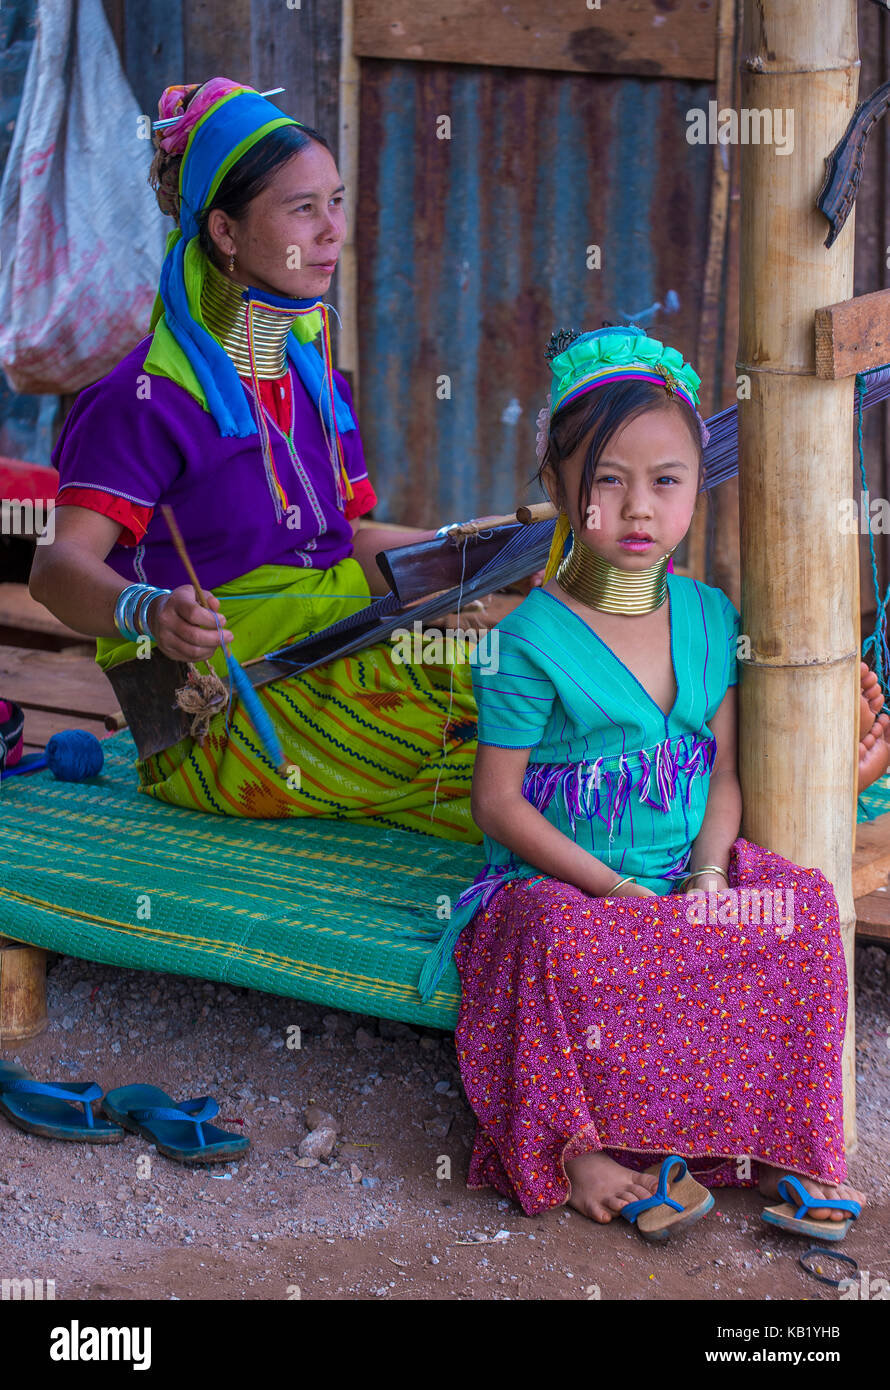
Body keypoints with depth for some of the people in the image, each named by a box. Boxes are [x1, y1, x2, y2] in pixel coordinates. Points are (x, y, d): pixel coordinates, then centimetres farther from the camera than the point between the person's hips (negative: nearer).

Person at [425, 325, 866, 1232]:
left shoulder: (709, 616, 5)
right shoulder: (532, 640, -12)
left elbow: (722, 771, 9)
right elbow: (497, 801, -11)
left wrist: (709, 872, -10)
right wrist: (611, 887, -18)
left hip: (684, 879, 5)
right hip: (559, 883, -5)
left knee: (800, 902, -19)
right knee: (559, 938, -37)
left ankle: (770, 1138, -9)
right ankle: (574, 1147, -21)